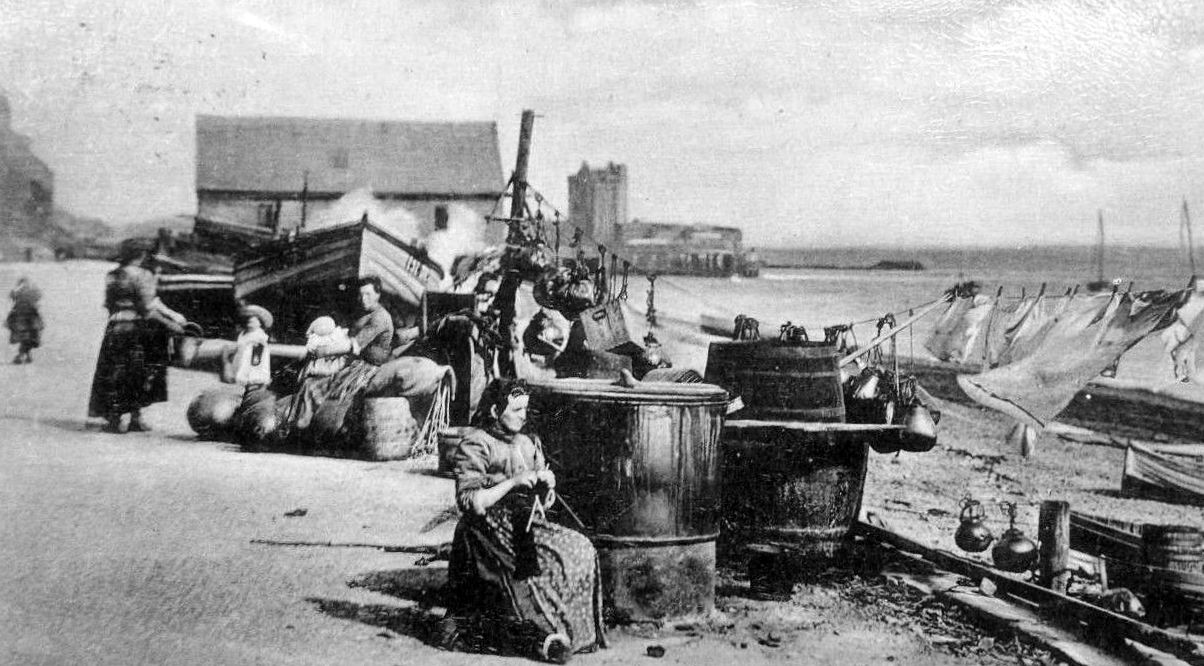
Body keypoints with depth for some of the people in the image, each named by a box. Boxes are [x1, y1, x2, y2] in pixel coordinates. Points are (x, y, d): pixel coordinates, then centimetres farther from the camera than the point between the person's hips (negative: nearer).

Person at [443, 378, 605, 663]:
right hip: (490, 530, -7)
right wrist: (513, 482, -18)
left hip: (525, 526, 7)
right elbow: (469, 502, -16)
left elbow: (545, 502, 21)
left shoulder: (527, 444, 17)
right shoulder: (475, 445, -5)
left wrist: (547, 484, -2)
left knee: (581, 549, -16)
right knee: (554, 558, -27)